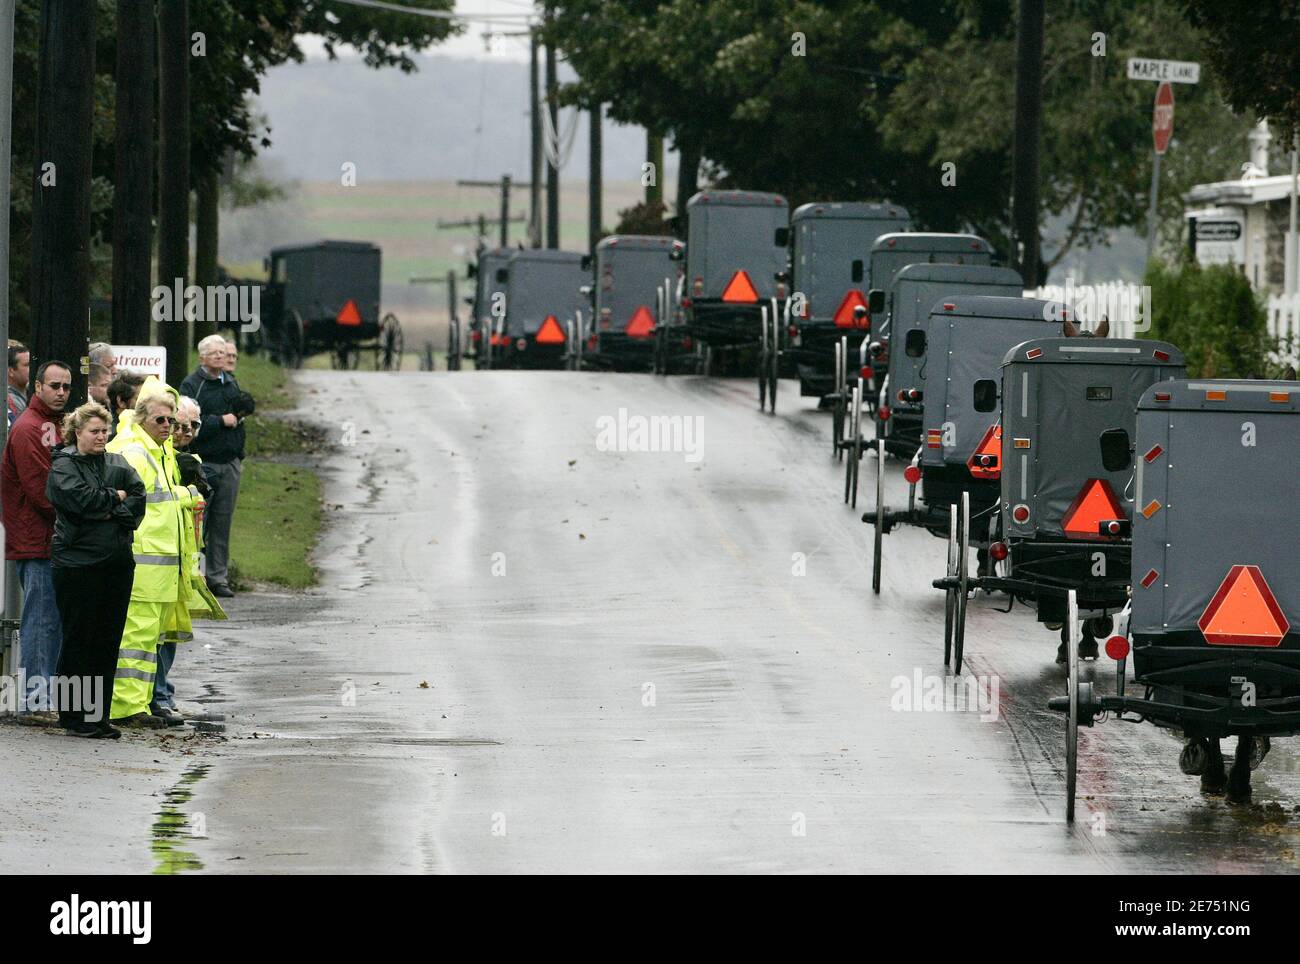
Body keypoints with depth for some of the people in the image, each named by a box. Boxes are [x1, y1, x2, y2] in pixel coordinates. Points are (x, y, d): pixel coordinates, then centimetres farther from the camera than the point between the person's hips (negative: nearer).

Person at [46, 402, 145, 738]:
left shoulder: (119, 464, 15)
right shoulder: (63, 466, -1)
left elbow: (139, 499, 3)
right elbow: (81, 498, -16)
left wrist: (112, 512, -13)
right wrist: (116, 497, -3)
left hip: (118, 562, 5)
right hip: (78, 562, -5)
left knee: (109, 640, 6)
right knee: (78, 639, -3)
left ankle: (99, 716, 11)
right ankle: (75, 718, 3)